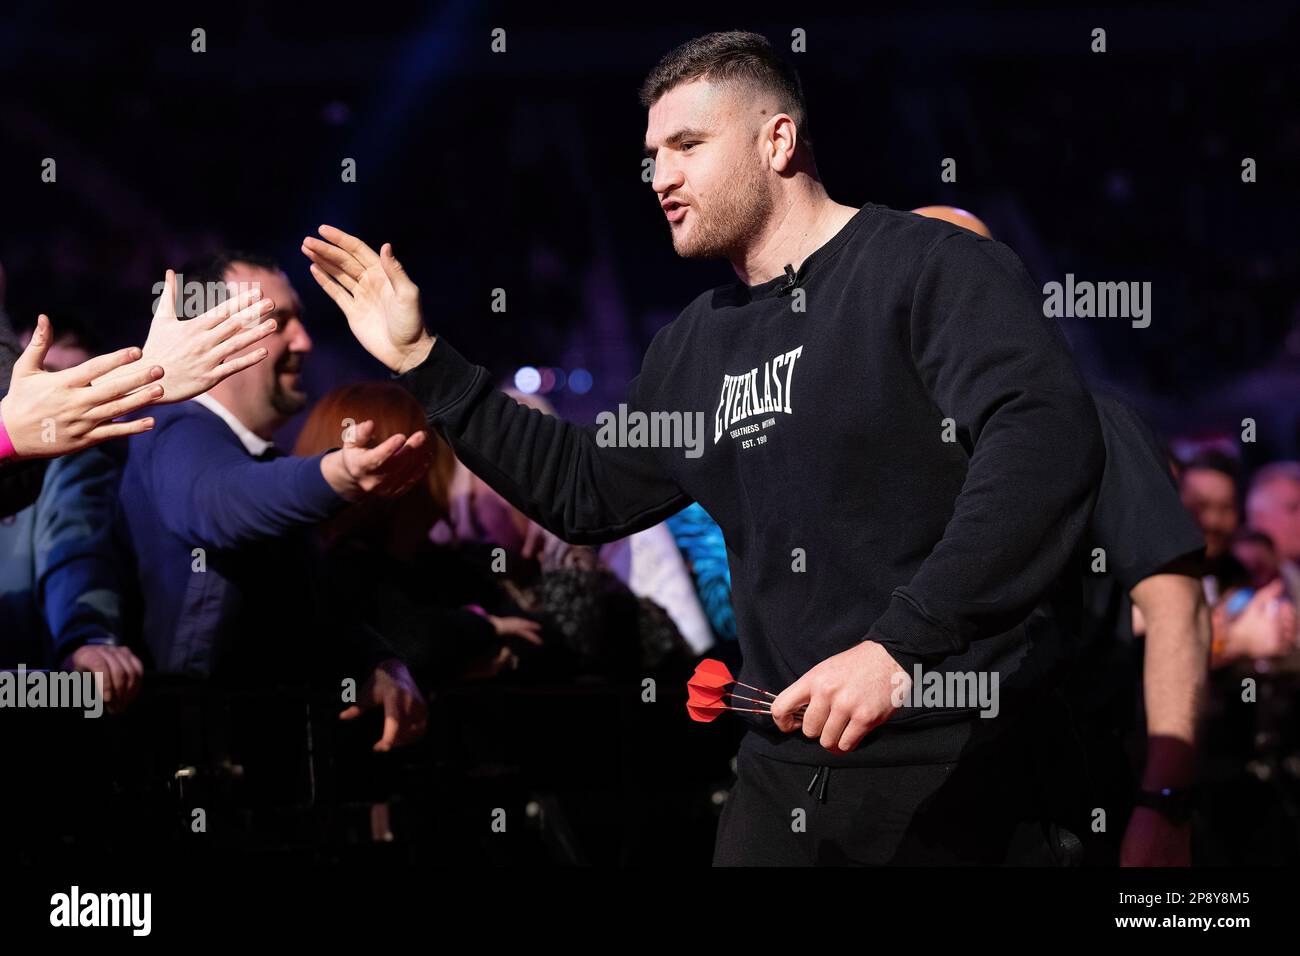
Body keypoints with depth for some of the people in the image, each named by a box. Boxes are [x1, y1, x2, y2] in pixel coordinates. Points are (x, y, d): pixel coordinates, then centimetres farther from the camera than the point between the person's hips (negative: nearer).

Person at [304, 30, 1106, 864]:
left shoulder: (934, 270, -10)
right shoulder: (697, 346, 16)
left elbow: (1045, 445, -24)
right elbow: (589, 493, 25)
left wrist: (901, 645, -31)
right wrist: (421, 359, 19)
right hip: (785, 776, 7)